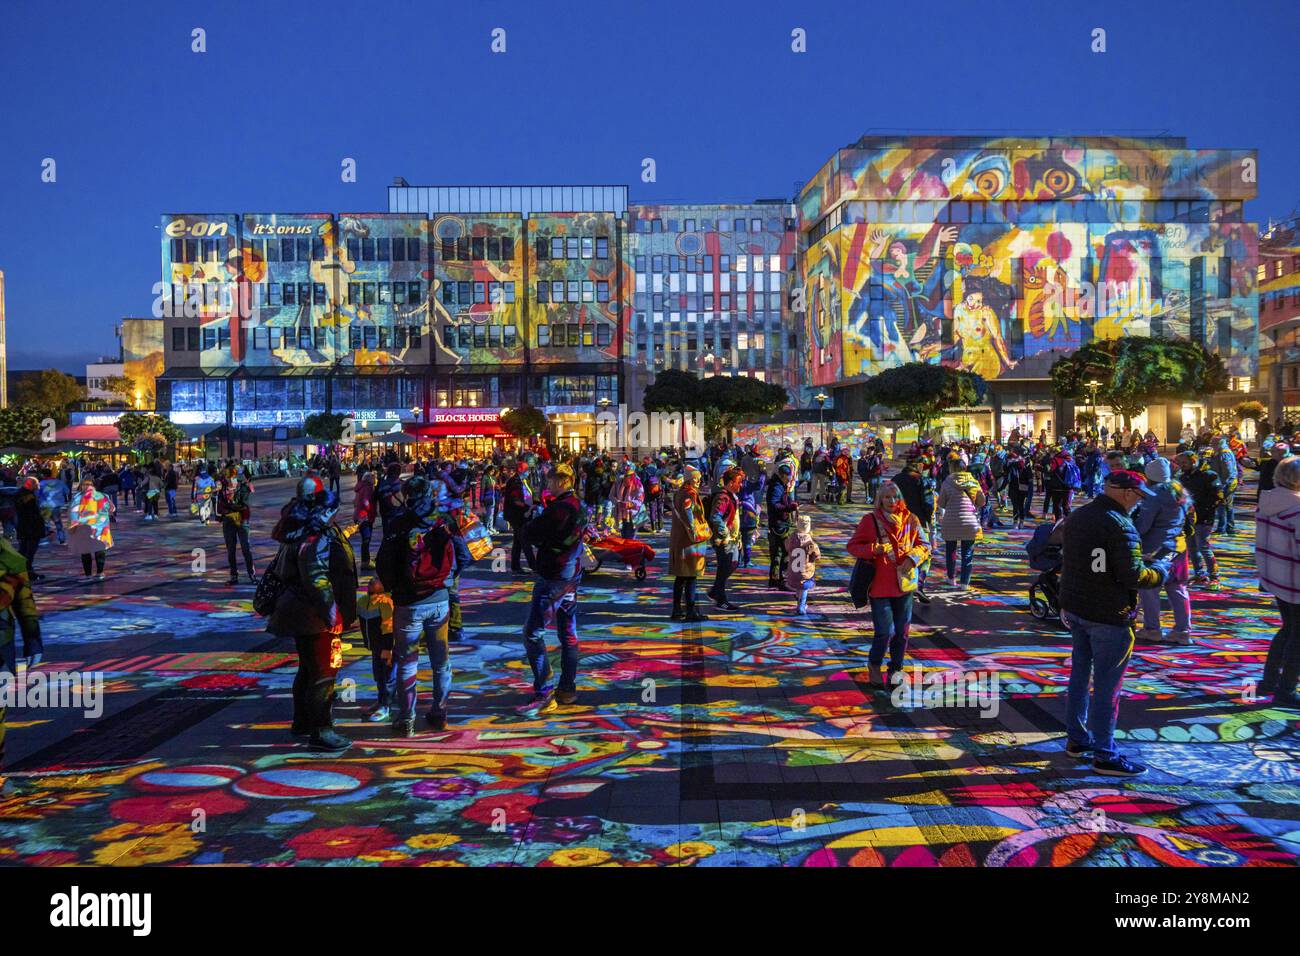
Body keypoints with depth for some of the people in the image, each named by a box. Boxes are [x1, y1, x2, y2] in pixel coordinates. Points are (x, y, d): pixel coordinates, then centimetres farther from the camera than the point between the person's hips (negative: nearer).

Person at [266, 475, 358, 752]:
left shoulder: (302, 533, 10)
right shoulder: (316, 540, -23)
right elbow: (317, 581, -27)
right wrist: (333, 615, -23)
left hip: (304, 615, 11)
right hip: (316, 618, -11)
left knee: (309, 669, 22)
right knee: (323, 672, -4)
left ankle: (302, 722, 36)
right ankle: (321, 732, 3)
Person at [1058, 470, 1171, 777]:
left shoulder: (1075, 517, 7)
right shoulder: (1120, 526, -20)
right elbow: (1134, 577, -22)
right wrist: (1161, 567, -5)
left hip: (1075, 610, 9)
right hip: (1109, 616, -9)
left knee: (1080, 674, 18)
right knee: (1106, 686, -1)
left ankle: (1078, 740, 28)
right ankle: (1104, 755, 6)